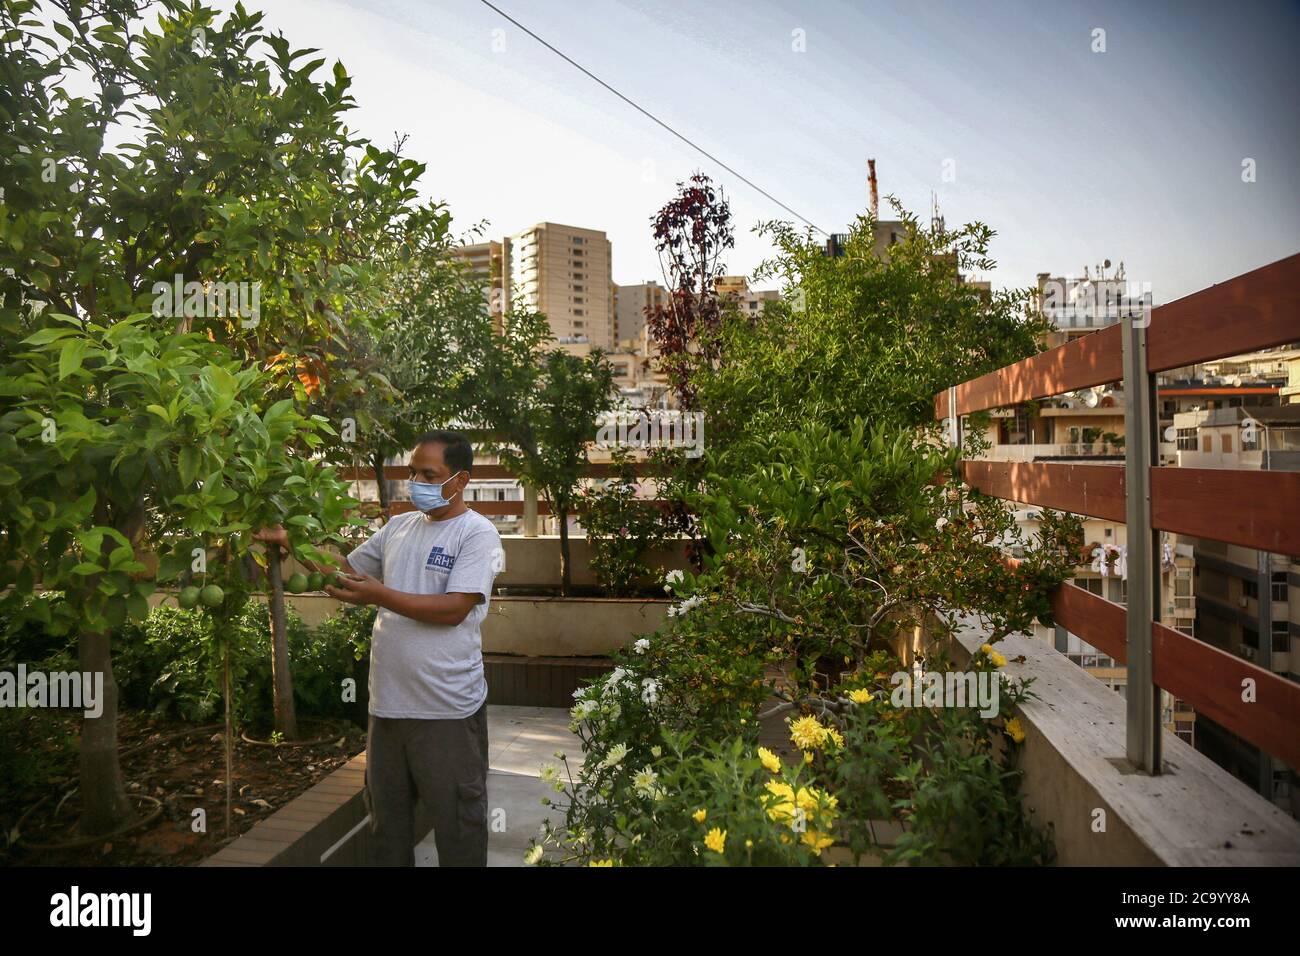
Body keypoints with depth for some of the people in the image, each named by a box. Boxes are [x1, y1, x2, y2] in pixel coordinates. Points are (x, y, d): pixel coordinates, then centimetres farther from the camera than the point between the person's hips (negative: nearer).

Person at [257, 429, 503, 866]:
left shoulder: (477, 533, -9)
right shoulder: (398, 527, 11)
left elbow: (453, 609, -19)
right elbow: (346, 569, 19)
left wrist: (378, 594, -21)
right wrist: (290, 542, 6)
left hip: (447, 709, -6)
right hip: (387, 701, 6)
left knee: (457, 820, 7)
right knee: (386, 818, 19)